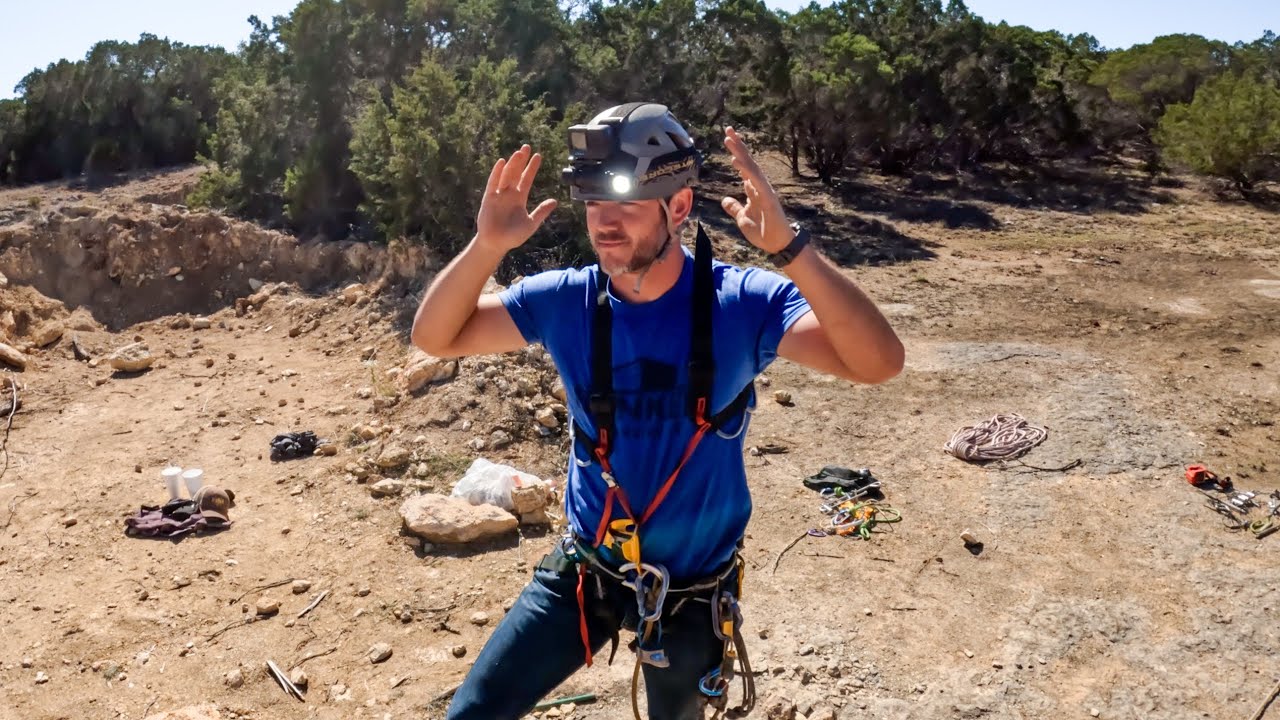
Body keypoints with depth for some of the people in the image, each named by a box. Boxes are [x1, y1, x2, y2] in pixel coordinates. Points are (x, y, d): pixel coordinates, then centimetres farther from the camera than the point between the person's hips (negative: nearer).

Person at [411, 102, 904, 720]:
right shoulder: (564, 300, -12)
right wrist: (486, 247, -28)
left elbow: (877, 363, -31)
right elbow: (435, 337, -10)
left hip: (693, 590, -1)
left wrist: (788, 246, -43)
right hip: (584, 571, 2)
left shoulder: (742, 304, -20)